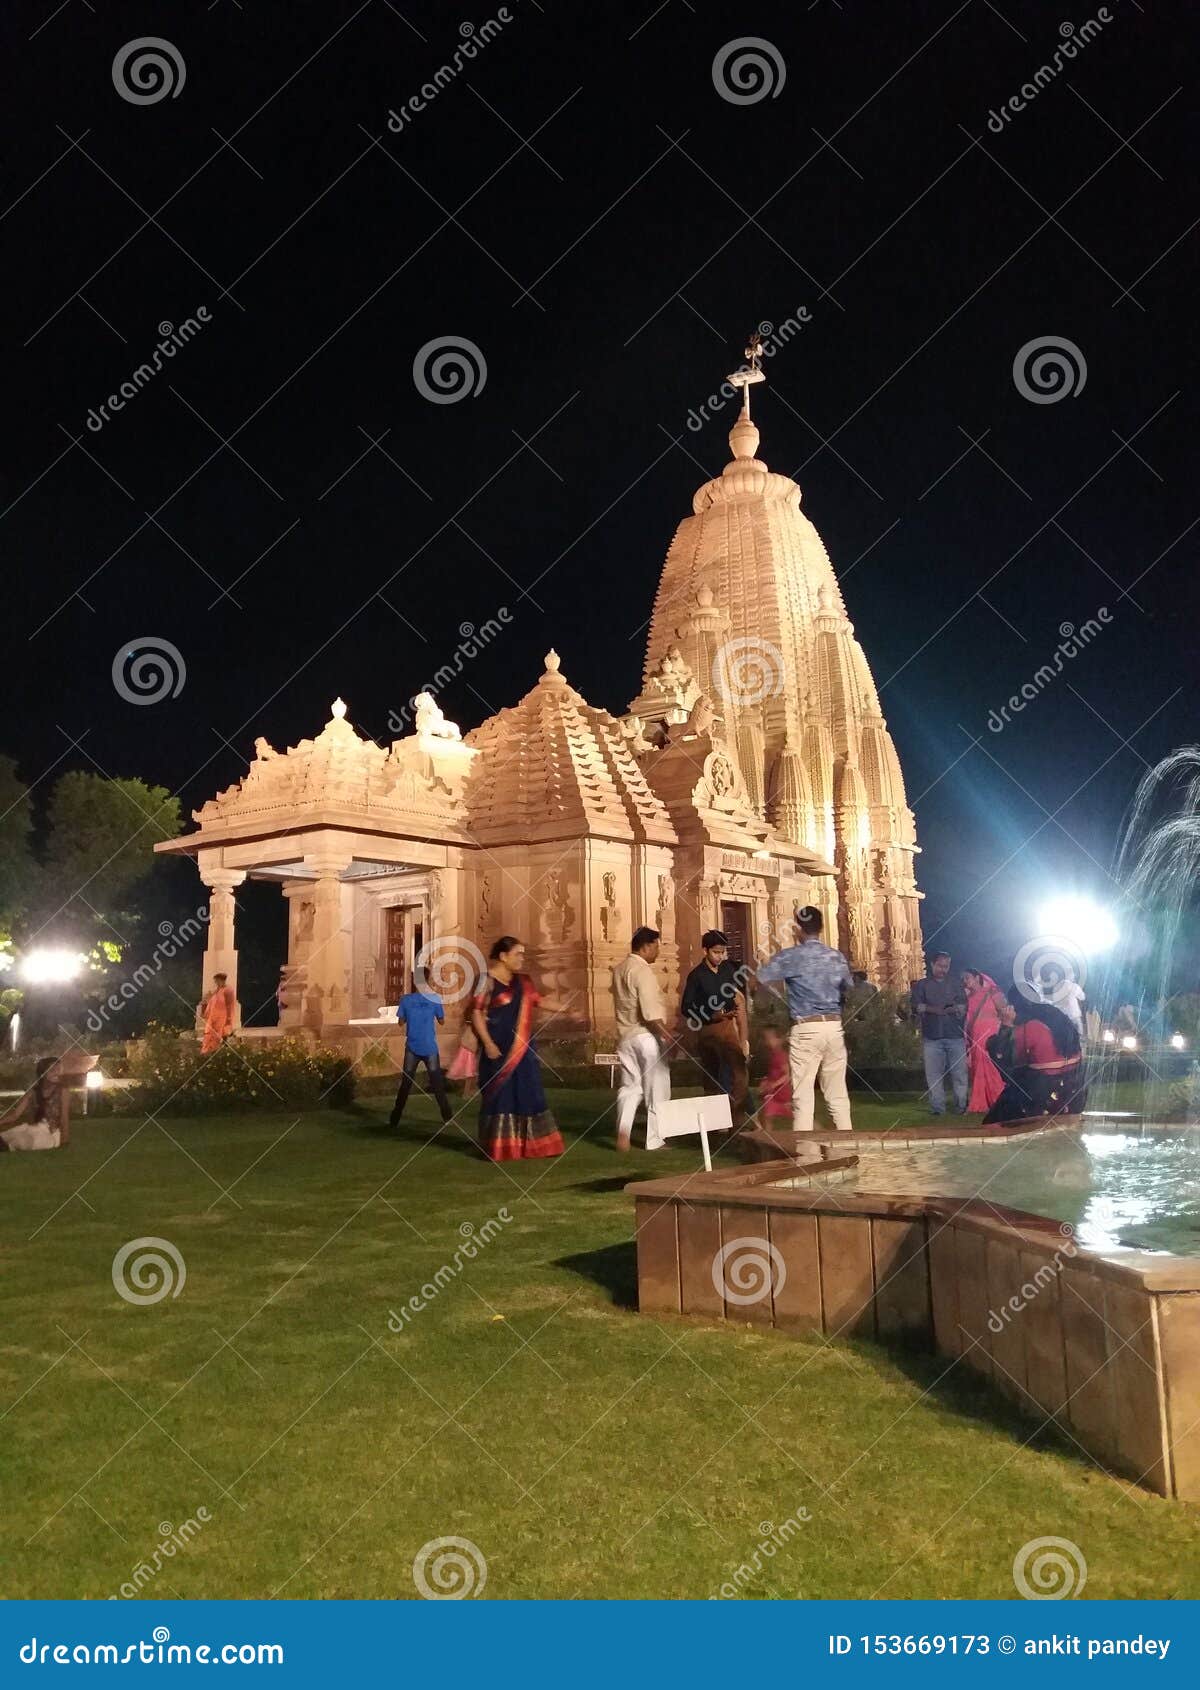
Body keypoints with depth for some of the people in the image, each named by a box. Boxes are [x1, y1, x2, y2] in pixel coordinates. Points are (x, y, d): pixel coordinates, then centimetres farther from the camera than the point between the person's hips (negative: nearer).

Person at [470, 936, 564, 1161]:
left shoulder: (522, 982, 11)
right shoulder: (487, 980, -9)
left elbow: (538, 1001, 21)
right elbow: (476, 1013, -11)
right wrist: (487, 1043, -19)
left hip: (522, 1048, 7)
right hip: (499, 1049, -7)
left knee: (527, 1094, 8)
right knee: (500, 1095, -2)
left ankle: (527, 1142, 17)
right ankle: (499, 1147, 7)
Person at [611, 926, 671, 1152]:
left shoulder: (619, 969, 9)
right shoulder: (643, 971, -17)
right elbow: (651, 1014, -23)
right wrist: (669, 1037, -22)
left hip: (624, 1036, 7)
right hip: (646, 1036, -7)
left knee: (630, 1087, 11)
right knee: (655, 1090, 5)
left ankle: (622, 1133, -4)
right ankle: (654, 1140, 11)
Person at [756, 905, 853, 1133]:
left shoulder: (790, 956, -6)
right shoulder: (838, 957, 10)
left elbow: (760, 980, -10)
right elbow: (849, 989, 22)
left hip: (805, 1030, -5)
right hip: (834, 1027, 5)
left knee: (803, 1097, -4)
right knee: (838, 1095, 11)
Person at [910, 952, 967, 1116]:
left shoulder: (955, 985, 15)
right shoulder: (921, 985, 11)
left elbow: (962, 1007, 3)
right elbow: (918, 1007, -3)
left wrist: (930, 1009, -10)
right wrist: (950, 1009, -8)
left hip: (955, 1036, 1)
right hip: (932, 1037, -1)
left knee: (959, 1073, -2)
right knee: (934, 1074, -4)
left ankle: (962, 1106, 4)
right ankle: (938, 1108, 0)